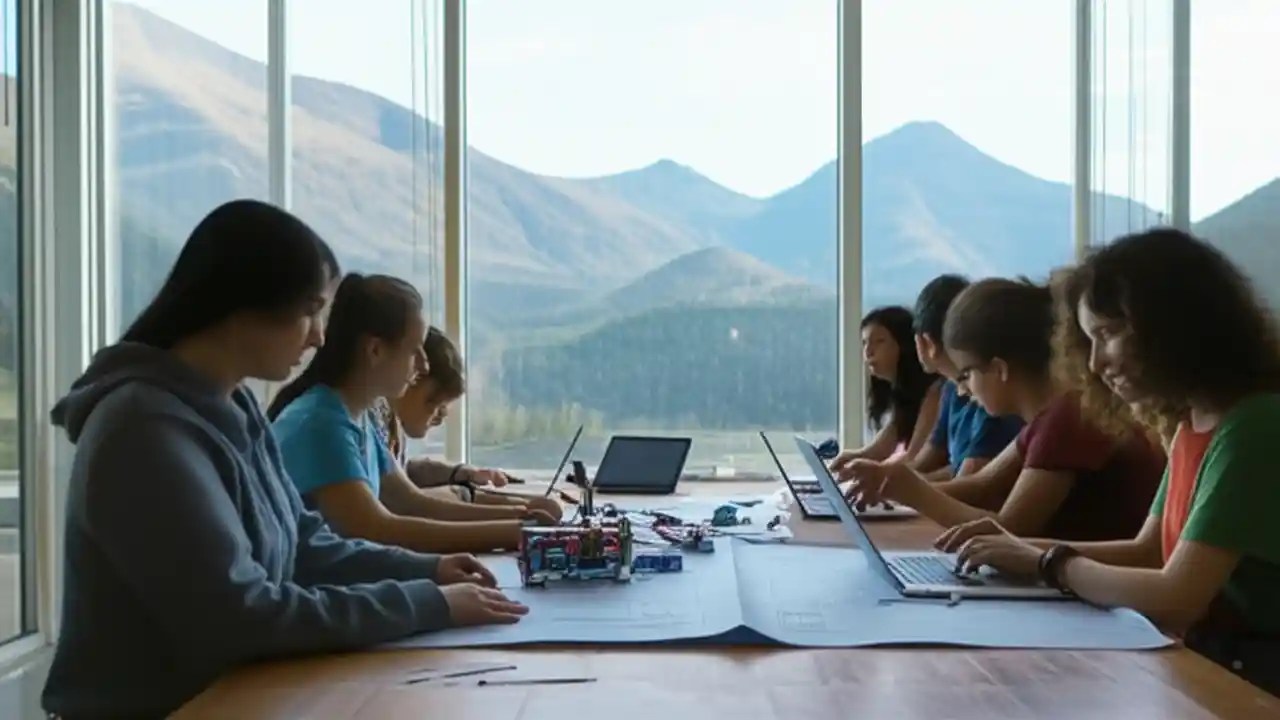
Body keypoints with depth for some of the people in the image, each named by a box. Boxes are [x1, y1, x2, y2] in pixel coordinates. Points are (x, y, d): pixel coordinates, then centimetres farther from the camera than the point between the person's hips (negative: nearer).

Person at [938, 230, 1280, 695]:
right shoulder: (1189, 425, 8)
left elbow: (1176, 598, -25)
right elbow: (1148, 553, 13)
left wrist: (1046, 563, -12)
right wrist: (1023, 550, -1)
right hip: (1204, 661, 7)